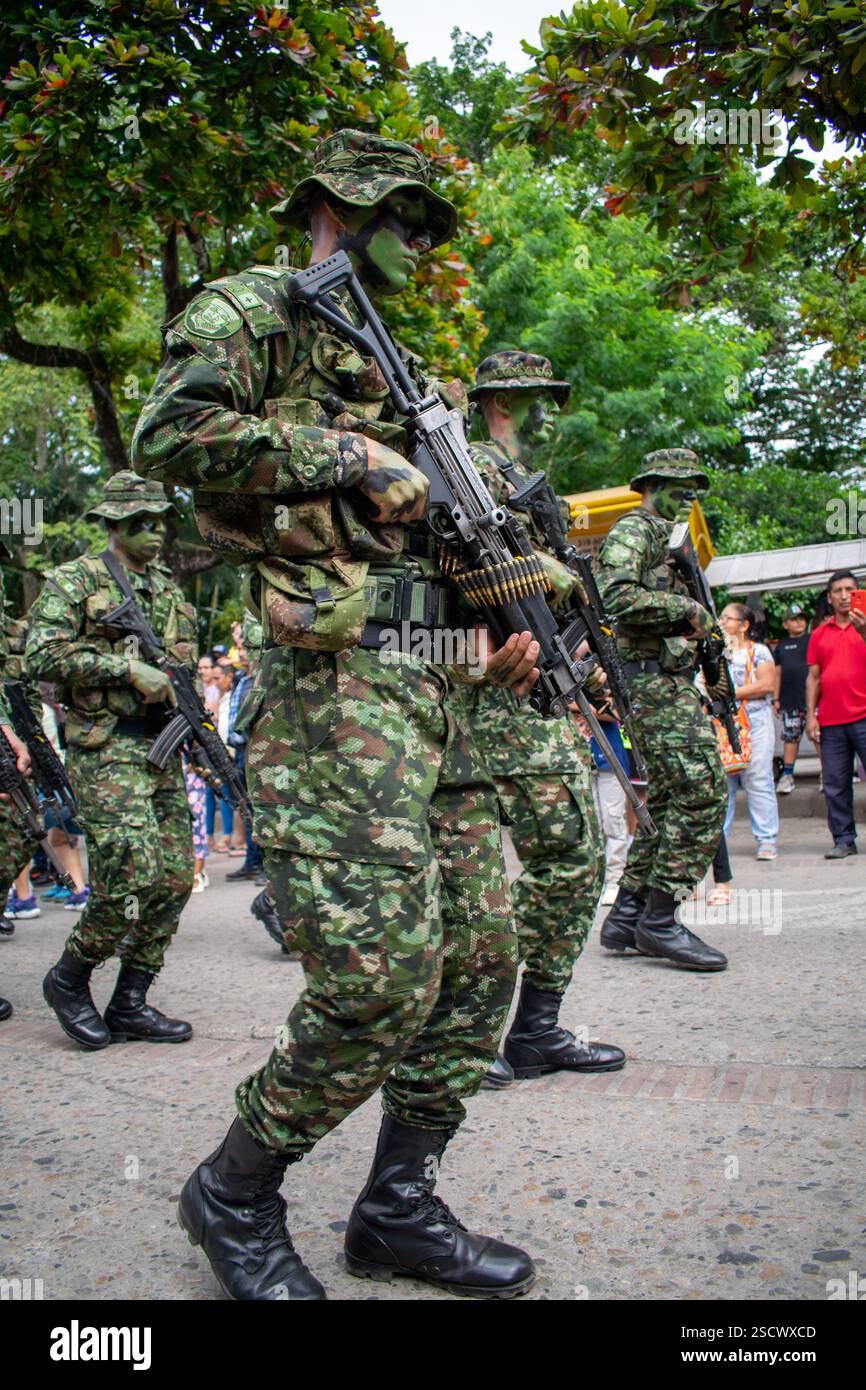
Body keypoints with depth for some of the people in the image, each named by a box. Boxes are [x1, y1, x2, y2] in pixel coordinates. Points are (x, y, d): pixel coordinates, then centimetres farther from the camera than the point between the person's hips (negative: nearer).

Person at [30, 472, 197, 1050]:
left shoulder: (168, 585, 18)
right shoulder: (76, 580, -1)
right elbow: (43, 655, -13)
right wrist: (128, 669, -18)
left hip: (163, 750, 7)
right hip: (106, 750, -7)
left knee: (175, 877, 3)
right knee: (133, 873, -16)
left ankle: (130, 1003, 14)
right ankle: (69, 979, 8)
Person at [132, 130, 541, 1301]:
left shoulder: (393, 365, 29)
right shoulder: (256, 308, 4)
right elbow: (169, 436, -14)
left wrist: (503, 632, 14)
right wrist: (344, 456, -12)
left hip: (434, 689, 9)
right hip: (335, 680, -9)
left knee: (480, 960, 7)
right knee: (382, 978, -15)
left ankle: (400, 1211, 19)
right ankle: (234, 1198, 9)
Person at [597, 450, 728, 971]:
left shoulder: (667, 540, 25)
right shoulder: (633, 531, -5)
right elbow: (617, 596, -22)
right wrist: (686, 608, -16)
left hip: (673, 681, 10)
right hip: (656, 681, -10)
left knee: (669, 800, 9)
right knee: (702, 790, -15)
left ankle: (626, 917, 13)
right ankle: (659, 919, -11)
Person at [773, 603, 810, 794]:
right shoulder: (782, 644, 14)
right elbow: (778, 673, 15)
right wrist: (776, 698, 10)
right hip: (789, 700, 3)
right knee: (790, 737, 7)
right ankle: (787, 775, 11)